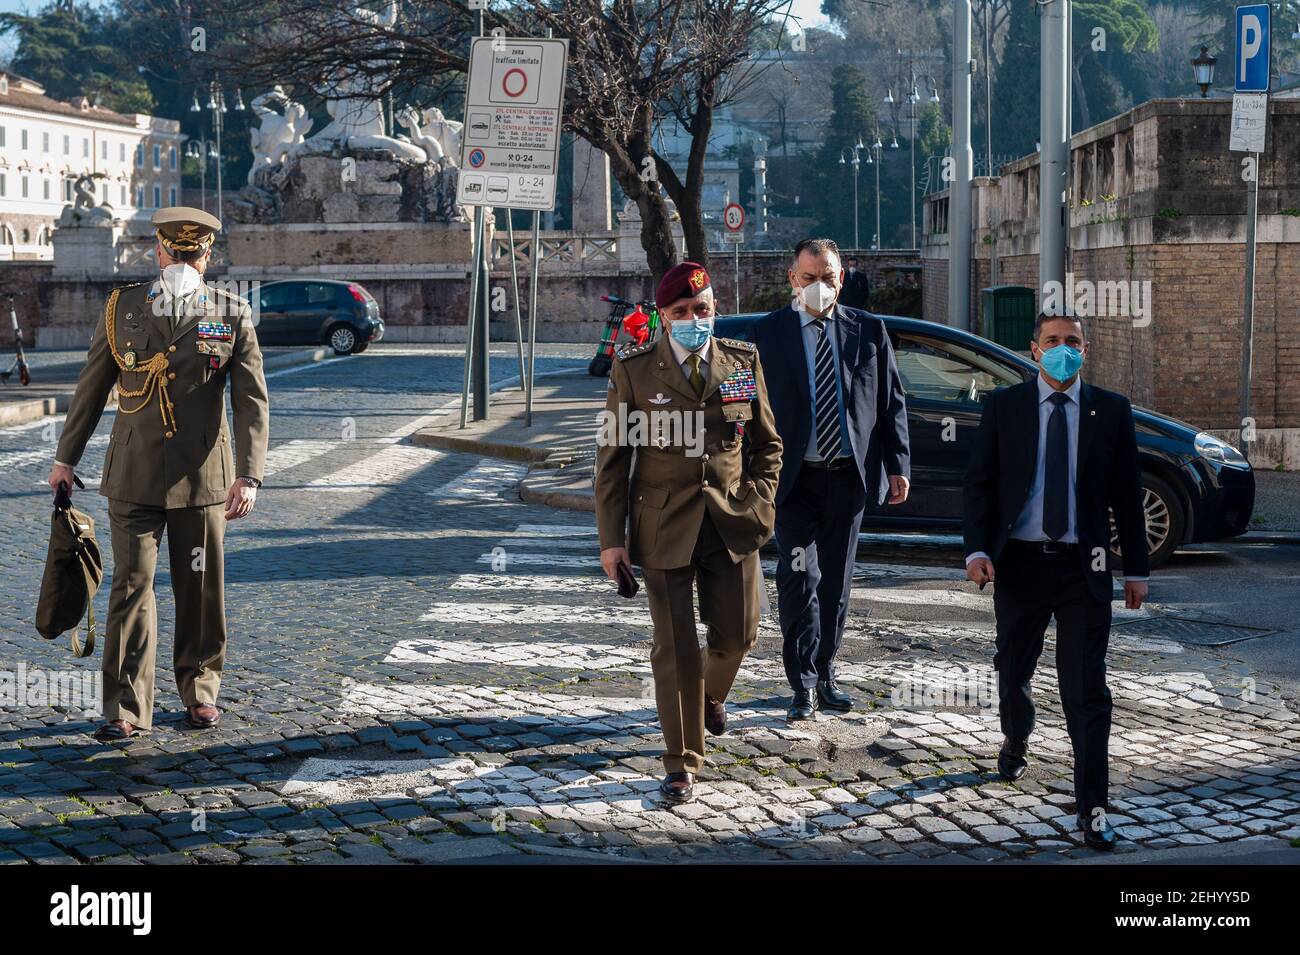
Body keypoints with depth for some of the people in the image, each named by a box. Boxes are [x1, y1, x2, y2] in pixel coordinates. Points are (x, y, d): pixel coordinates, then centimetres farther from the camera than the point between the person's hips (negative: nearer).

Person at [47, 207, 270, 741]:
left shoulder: (232, 316, -2)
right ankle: (126, 710, 0)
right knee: (132, 585, -3)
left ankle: (199, 690, 24)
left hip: (202, 476, 0)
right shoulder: (122, 308, 1)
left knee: (200, 588, 8)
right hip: (134, 475, 0)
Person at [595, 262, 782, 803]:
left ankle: (712, 696, 48)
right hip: (664, 528, -2)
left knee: (736, 635, 12)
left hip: (731, 525, 3)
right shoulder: (633, 369, -4)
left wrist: (757, 505, 0)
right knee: (675, 650, -1)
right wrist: (611, 538, -5)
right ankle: (682, 764, 11)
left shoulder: (743, 361, 3)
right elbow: (612, 457, -1)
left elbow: (767, 444, 12)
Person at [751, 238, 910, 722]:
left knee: (836, 581, 11)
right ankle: (804, 684, -3)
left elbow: (892, 402, 8)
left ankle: (825, 673, 25)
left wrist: (897, 464, 2)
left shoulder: (869, 331, 6)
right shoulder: (768, 333, -1)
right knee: (800, 575, -11)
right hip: (794, 477, -3)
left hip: (849, 476, 3)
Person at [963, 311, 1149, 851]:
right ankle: (1015, 745, 48)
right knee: (1013, 672, 17)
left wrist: (1136, 569, 4)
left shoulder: (1111, 410, 3)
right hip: (1018, 563, 1)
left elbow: (1126, 493, 6)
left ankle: (1092, 809, -2)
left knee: (1087, 692, -6)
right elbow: (979, 482, 1)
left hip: (1083, 568, -1)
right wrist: (978, 549, -12)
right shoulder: (1003, 406, 2)